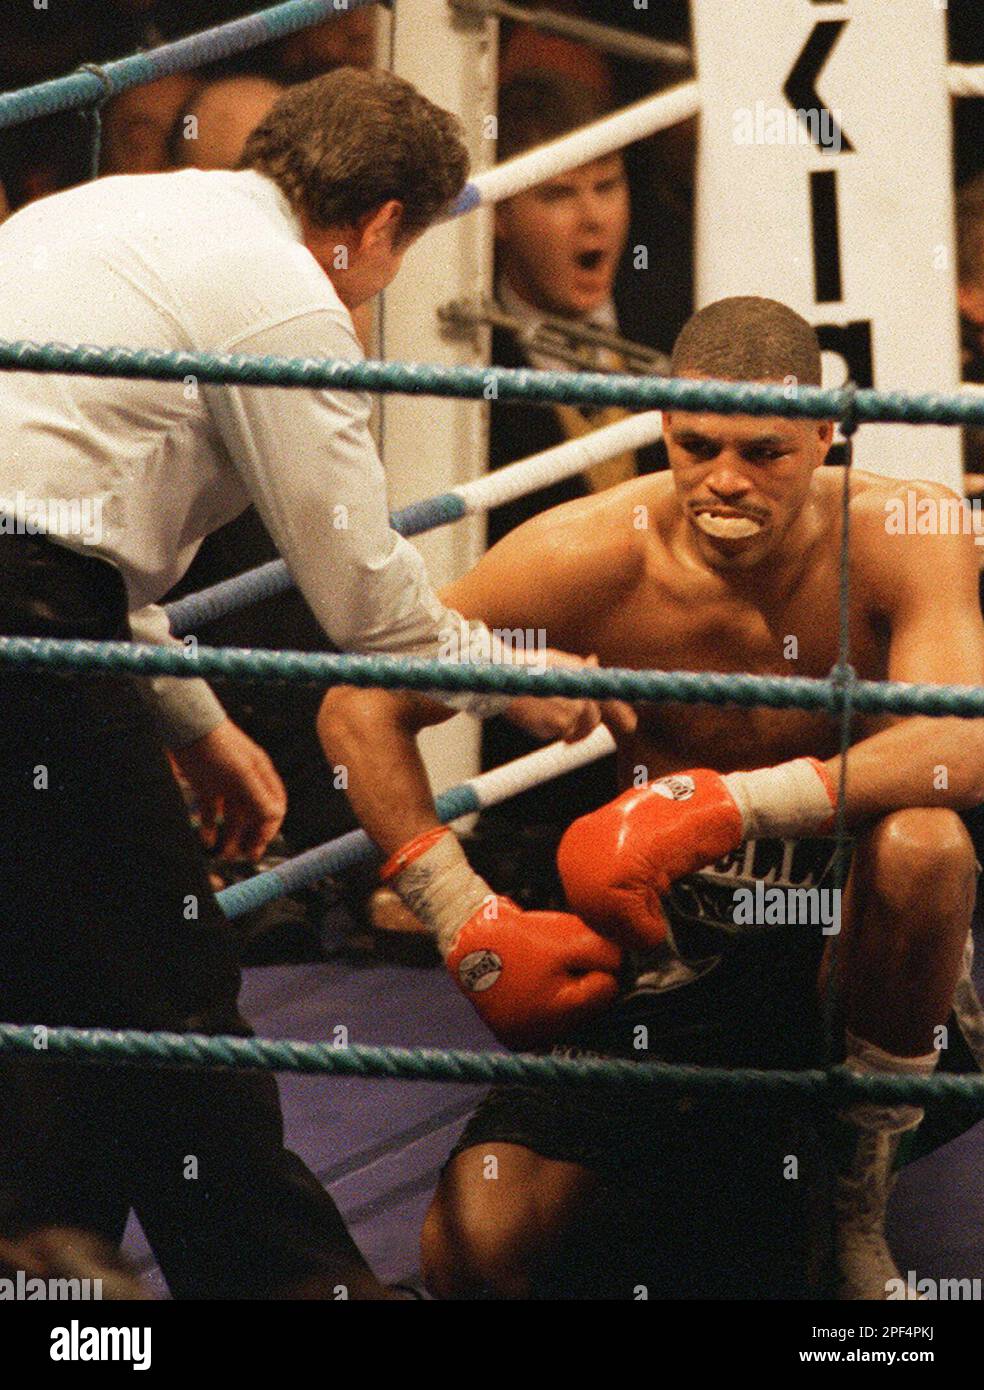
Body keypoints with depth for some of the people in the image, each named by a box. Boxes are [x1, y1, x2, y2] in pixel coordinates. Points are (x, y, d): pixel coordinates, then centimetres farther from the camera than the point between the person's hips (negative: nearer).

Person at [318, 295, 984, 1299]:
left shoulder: (900, 537, -16)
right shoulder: (594, 559, -13)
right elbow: (361, 707, -7)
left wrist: (724, 803, -45)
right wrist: (466, 921, -18)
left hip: (847, 928, -1)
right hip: (666, 941, 1)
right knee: (472, 1254, -17)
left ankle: (859, 1209, -13)